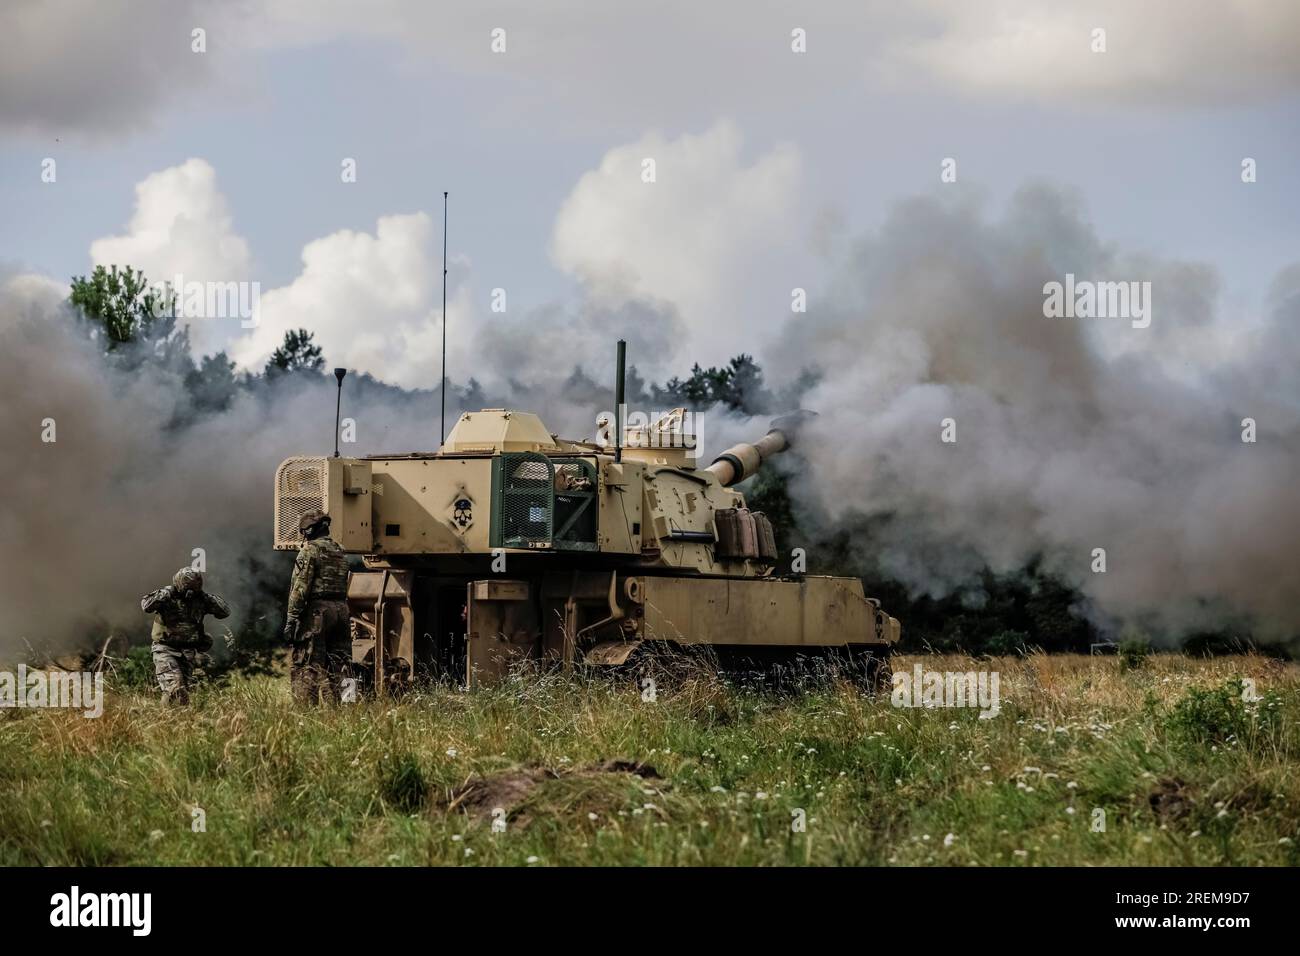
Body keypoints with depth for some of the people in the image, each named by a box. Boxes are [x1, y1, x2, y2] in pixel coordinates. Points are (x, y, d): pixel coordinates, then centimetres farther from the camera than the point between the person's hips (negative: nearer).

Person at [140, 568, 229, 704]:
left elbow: (225, 611, -2)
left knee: (184, 688, 5)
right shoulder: (166, 596, -6)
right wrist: (167, 593, -22)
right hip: (166, 650, -4)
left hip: (188, 652, 4)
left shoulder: (200, 599, 3)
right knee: (175, 687, -23)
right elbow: (146, 606, -24)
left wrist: (206, 597, -10)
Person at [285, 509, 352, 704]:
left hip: (316, 611, -8)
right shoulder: (339, 551, 17)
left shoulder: (310, 549, -7)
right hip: (341, 610, 8)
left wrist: (291, 620, -12)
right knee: (336, 669, 9)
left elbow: (300, 588, -12)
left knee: (305, 667, -6)